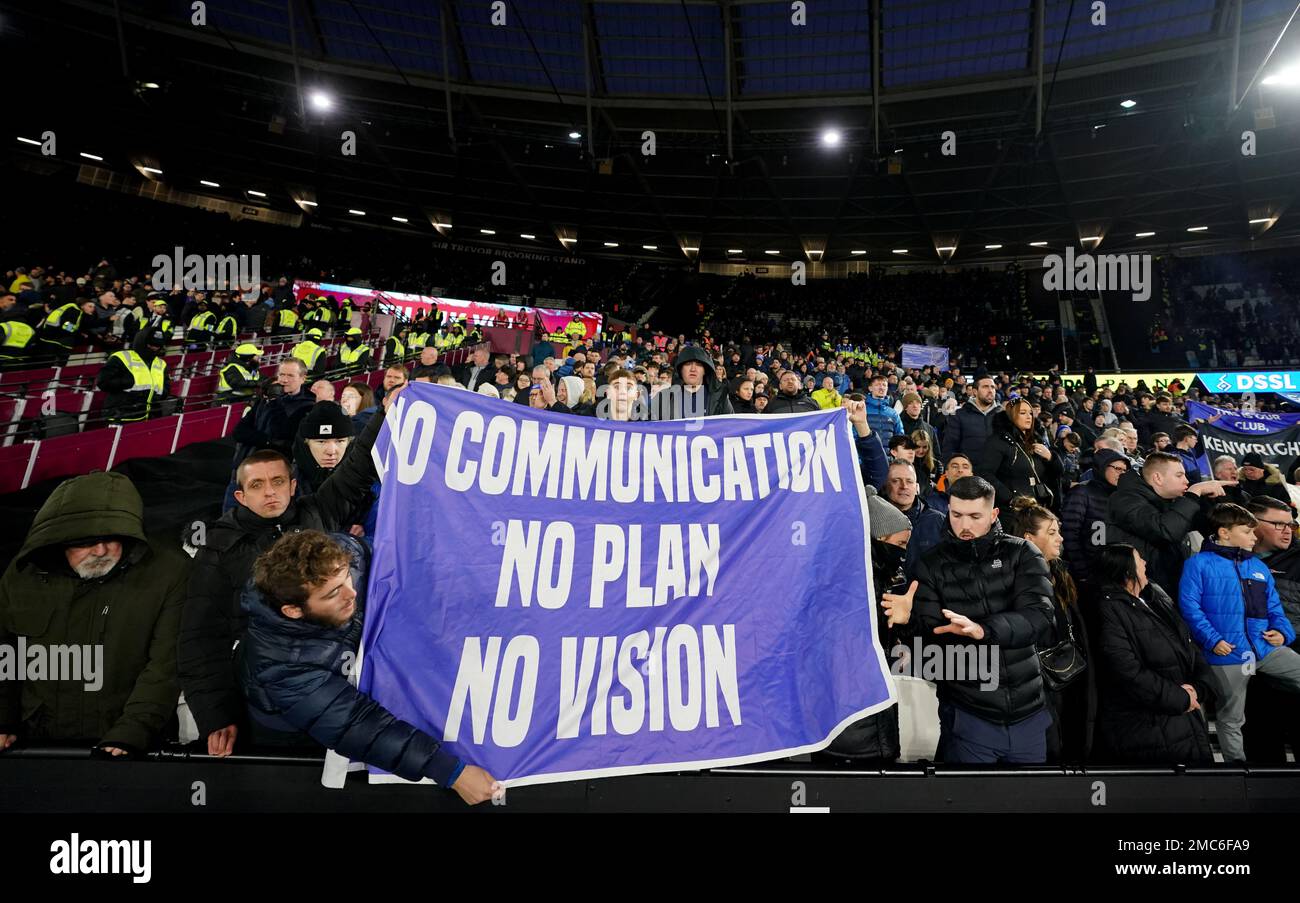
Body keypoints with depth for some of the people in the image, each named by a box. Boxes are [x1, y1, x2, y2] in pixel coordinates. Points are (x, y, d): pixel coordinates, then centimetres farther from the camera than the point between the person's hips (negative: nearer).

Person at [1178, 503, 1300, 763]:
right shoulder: (1199, 563, -4)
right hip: (1228, 653, -5)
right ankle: (1236, 760, 21)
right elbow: (1189, 606, -10)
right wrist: (1212, 639, -17)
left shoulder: (1258, 566, 16)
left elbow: (1274, 606, 20)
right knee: (1231, 719, 7)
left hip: (1267, 648, 5)